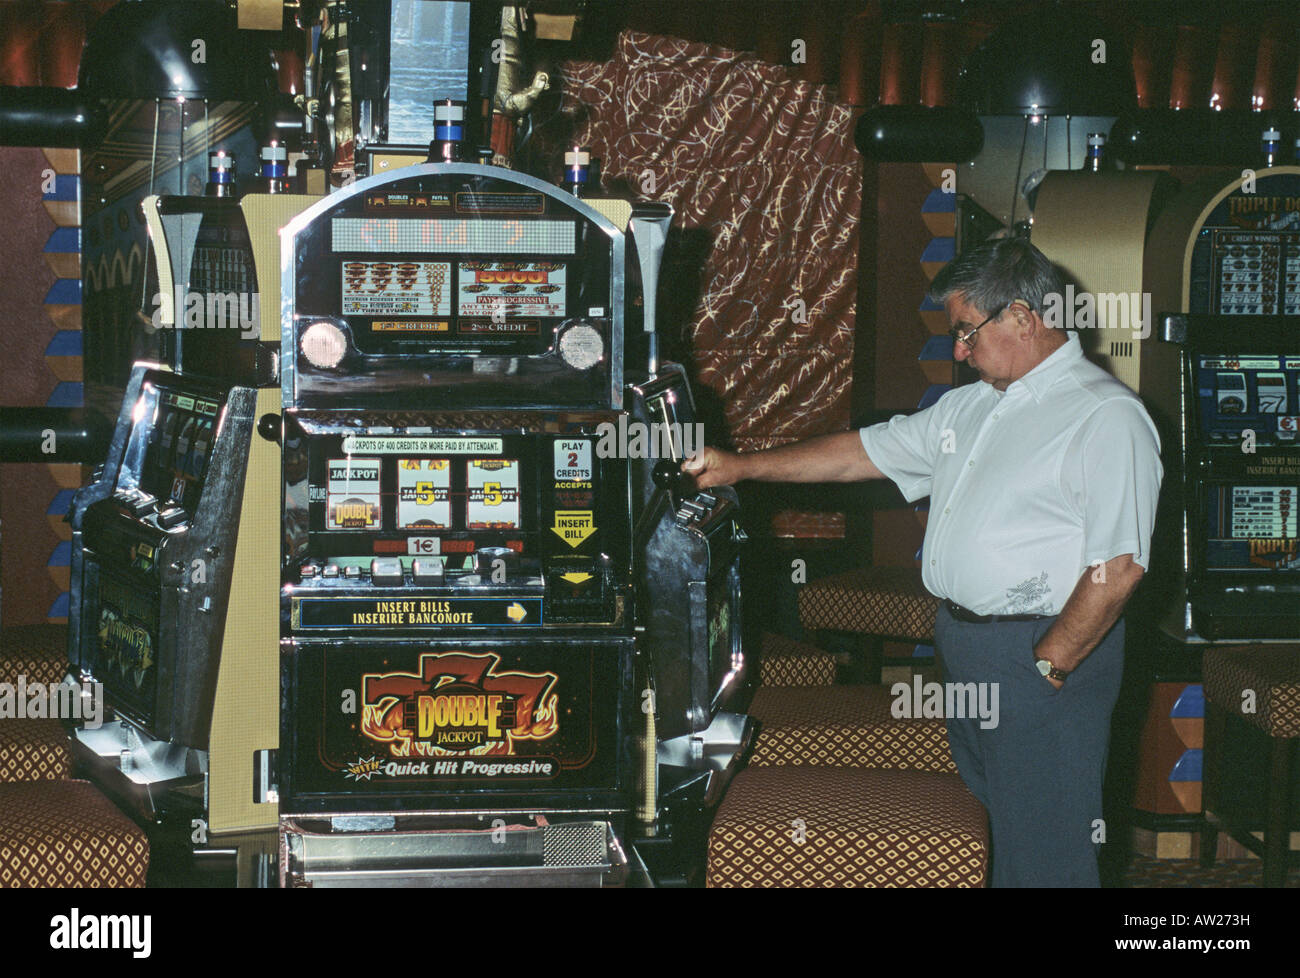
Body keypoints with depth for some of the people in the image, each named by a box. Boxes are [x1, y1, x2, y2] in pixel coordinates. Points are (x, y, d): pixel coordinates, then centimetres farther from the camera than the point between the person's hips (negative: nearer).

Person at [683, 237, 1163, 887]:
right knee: (986, 826, 15)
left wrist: (1047, 667, -17)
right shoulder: (970, 407, 15)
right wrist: (741, 467, 17)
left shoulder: (1107, 418, -14)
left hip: (1042, 653, -9)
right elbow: (862, 452, 20)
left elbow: (1117, 567, -20)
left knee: (1042, 853, -5)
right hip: (961, 645, 9)